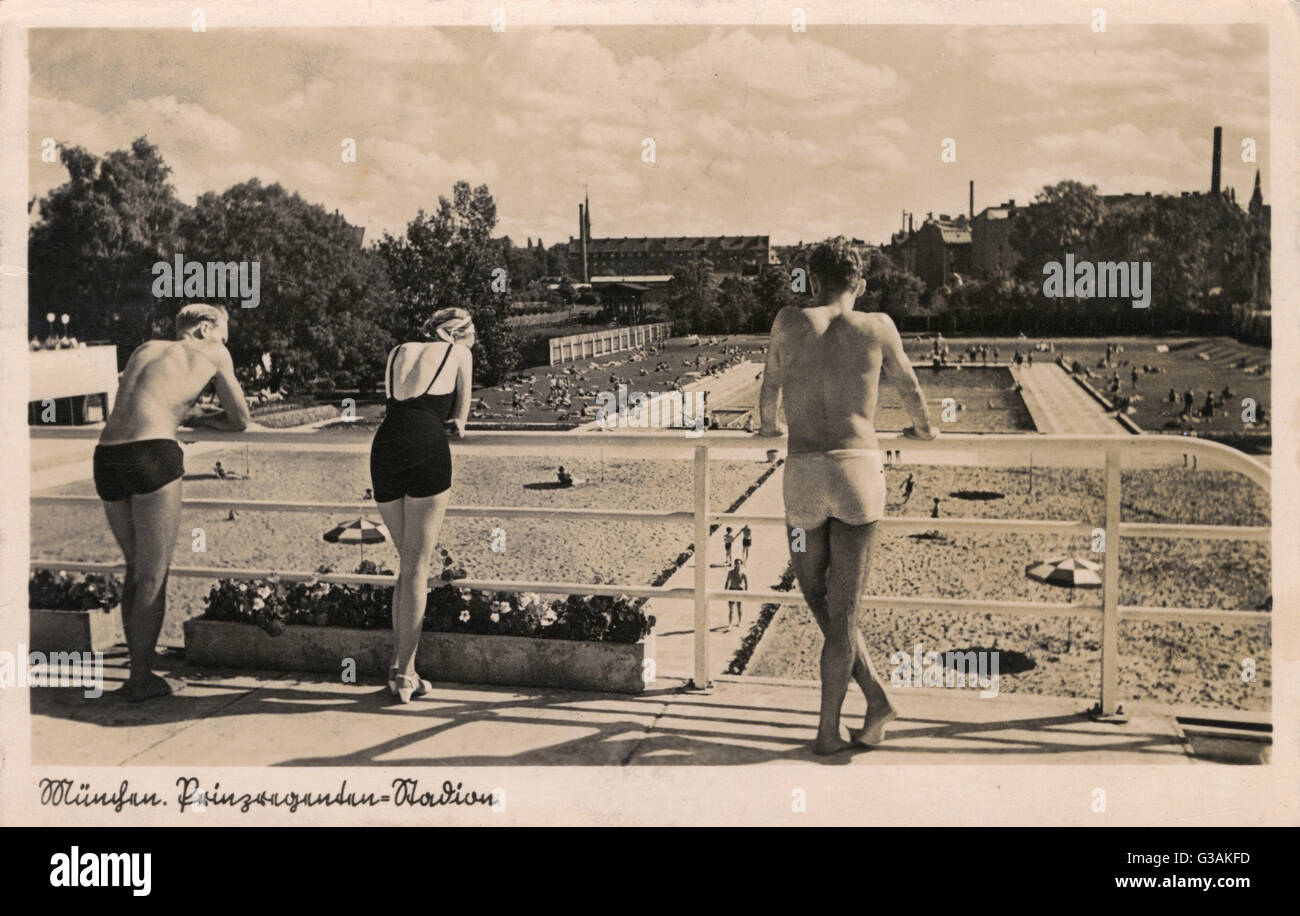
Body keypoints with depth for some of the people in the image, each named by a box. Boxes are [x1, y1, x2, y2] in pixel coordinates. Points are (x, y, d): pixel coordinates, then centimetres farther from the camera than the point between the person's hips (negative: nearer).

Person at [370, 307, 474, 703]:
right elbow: (460, 416, 24)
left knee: (406, 563, 15)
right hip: (427, 451, -4)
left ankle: (400, 664, 13)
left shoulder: (398, 351, 26)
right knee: (416, 567, -1)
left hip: (384, 448, 4)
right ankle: (404, 672, -2)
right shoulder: (459, 353, 17)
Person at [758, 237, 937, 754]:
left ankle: (876, 698, 10)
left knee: (816, 594, 17)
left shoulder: (790, 321, 4)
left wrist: (769, 425, 42)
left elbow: (771, 386, 20)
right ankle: (828, 728, 8)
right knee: (843, 609, 7)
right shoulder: (877, 326, 4)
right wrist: (923, 427, 41)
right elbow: (908, 386, 20)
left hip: (804, 476, 0)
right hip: (860, 473, 0)